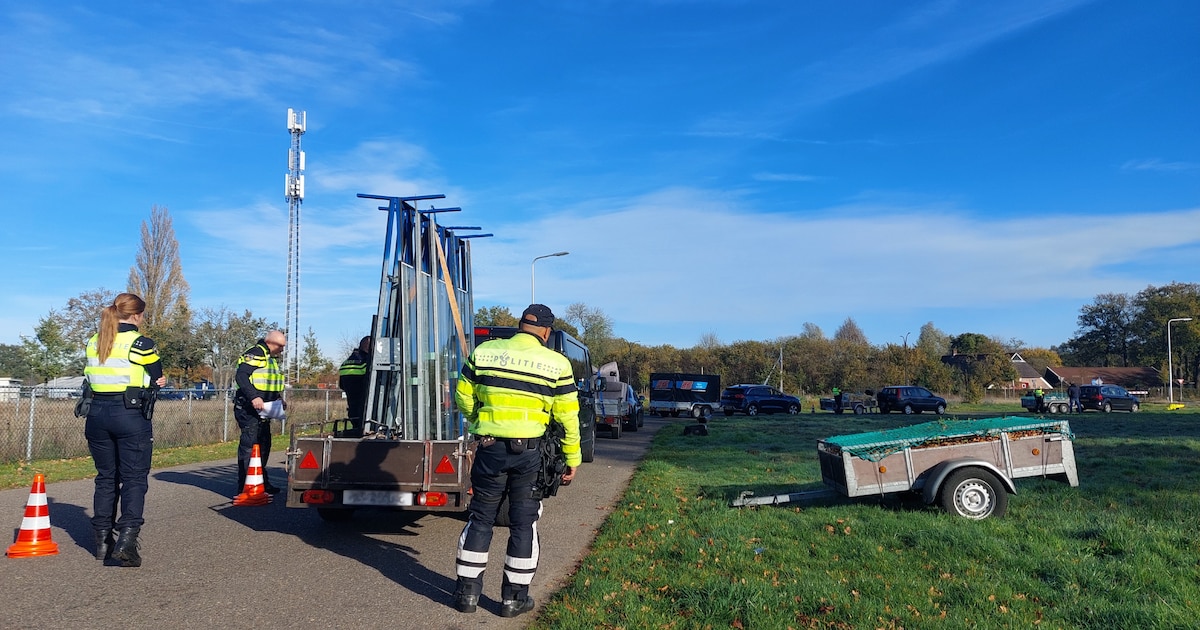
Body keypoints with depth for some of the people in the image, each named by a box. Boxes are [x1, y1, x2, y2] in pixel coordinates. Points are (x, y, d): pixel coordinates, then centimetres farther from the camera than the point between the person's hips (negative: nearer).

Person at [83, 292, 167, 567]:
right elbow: (157, 380, -3)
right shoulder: (141, 343, -9)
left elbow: (95, 377, 14)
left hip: (97, 413, 6)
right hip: (131, 414, -6)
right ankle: (127, 537, -14)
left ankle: (103, 541, 19)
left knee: (106, 477, 15)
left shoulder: (92, 343, 10)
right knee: (134, 478, -1)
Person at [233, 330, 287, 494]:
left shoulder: (272, 359, 20)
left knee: (264, 445, 14)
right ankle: (245, 486, -5)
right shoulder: (255, 354, -11)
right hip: (248, 410, -10)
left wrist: (279, 399, 12)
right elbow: (241, 376, -22)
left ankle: (261, 482, 24)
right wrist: (254, 397, -31)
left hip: (262, 411, 10)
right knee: (249, 444, -9)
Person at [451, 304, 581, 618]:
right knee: (523, 523, 10)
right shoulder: (556, 363, -3)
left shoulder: (483, 352, 2)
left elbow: (463, 397, 8)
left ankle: (467, 591, 21)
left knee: (480, 519, 14)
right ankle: (514, 597, 18)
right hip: (530, 453, -1)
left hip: (490, 449, 2)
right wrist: (573, 458, 8)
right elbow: (568, 417, -1)